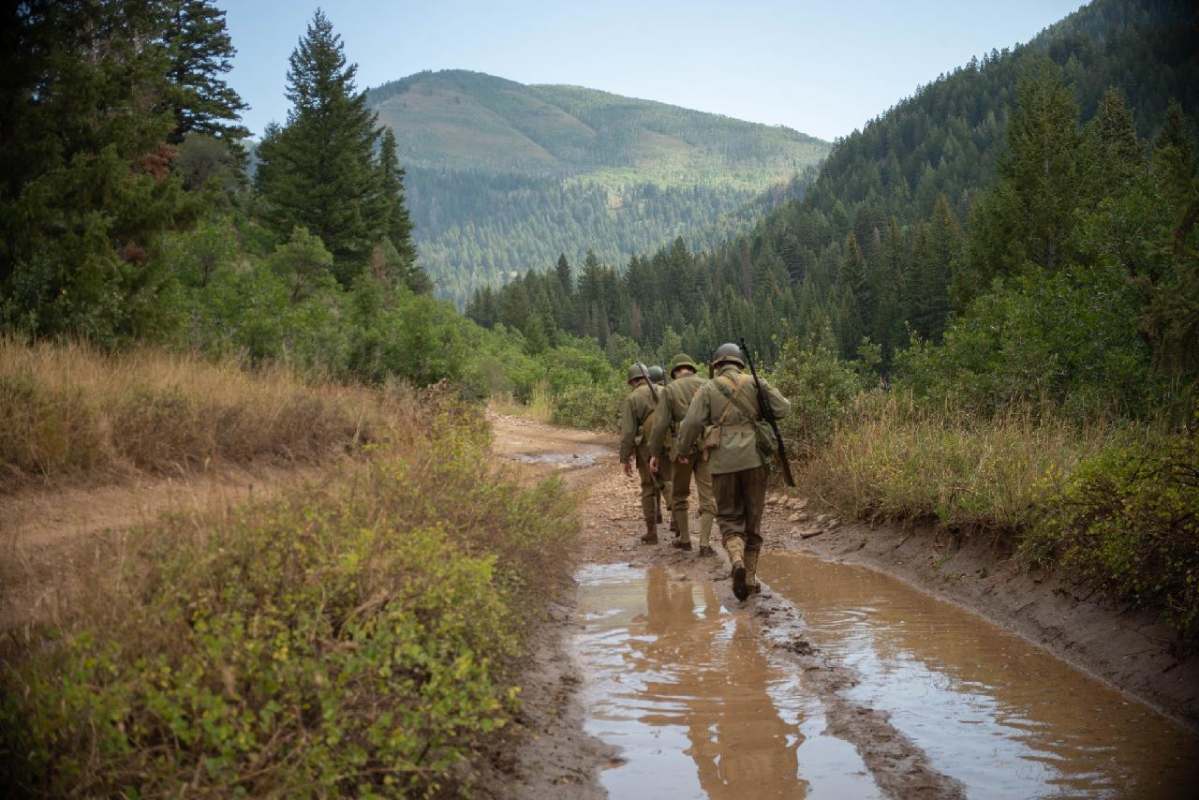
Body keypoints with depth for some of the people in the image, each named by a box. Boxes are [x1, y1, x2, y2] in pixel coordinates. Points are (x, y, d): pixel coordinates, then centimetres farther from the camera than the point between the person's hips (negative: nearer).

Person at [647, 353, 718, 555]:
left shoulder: (670, 390, -1)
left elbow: (660, 424, -7)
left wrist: (655, 453, -1)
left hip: (681, 449, -1)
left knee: (679, 495, 18)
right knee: (707, 497, 3)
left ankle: (684, 539, 24)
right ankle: (705, 544, -4)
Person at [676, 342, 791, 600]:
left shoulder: (707, 389, 4)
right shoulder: (756, 384, 8)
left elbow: (692, 423, -6)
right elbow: (783, 409, 1)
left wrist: (682, 450, 10)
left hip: (723, 462, -1)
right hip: (753, 460, 1)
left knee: (729, 520, 7)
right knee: (752, 519, 13)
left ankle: (738, 563, -21)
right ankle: (750, 578, 14)